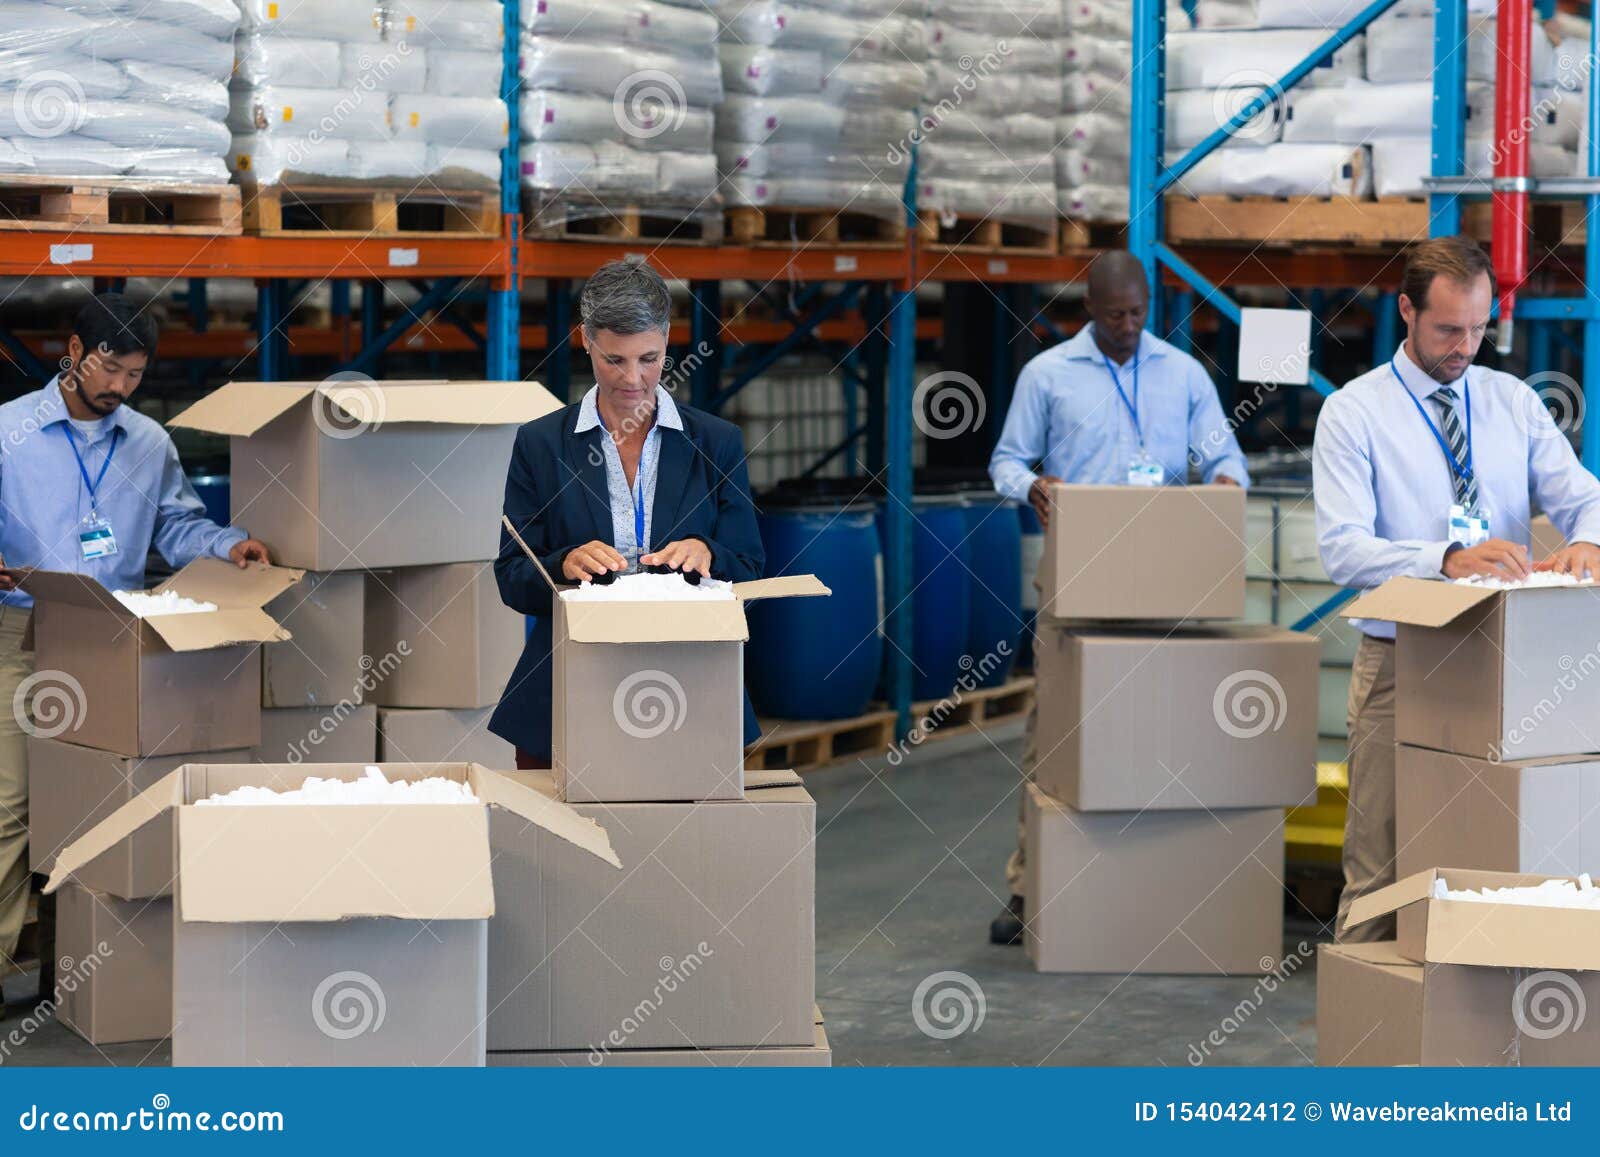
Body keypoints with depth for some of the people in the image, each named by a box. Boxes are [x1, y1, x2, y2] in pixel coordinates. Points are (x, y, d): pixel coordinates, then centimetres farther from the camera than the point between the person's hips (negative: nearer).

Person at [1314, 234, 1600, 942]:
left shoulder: (1514, 401, 11)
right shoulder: (1354, 413, -2)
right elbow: (1342, 549, -14)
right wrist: (1448, 558, -30)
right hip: (1400, 663, -3)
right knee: (1381, 870, -1)